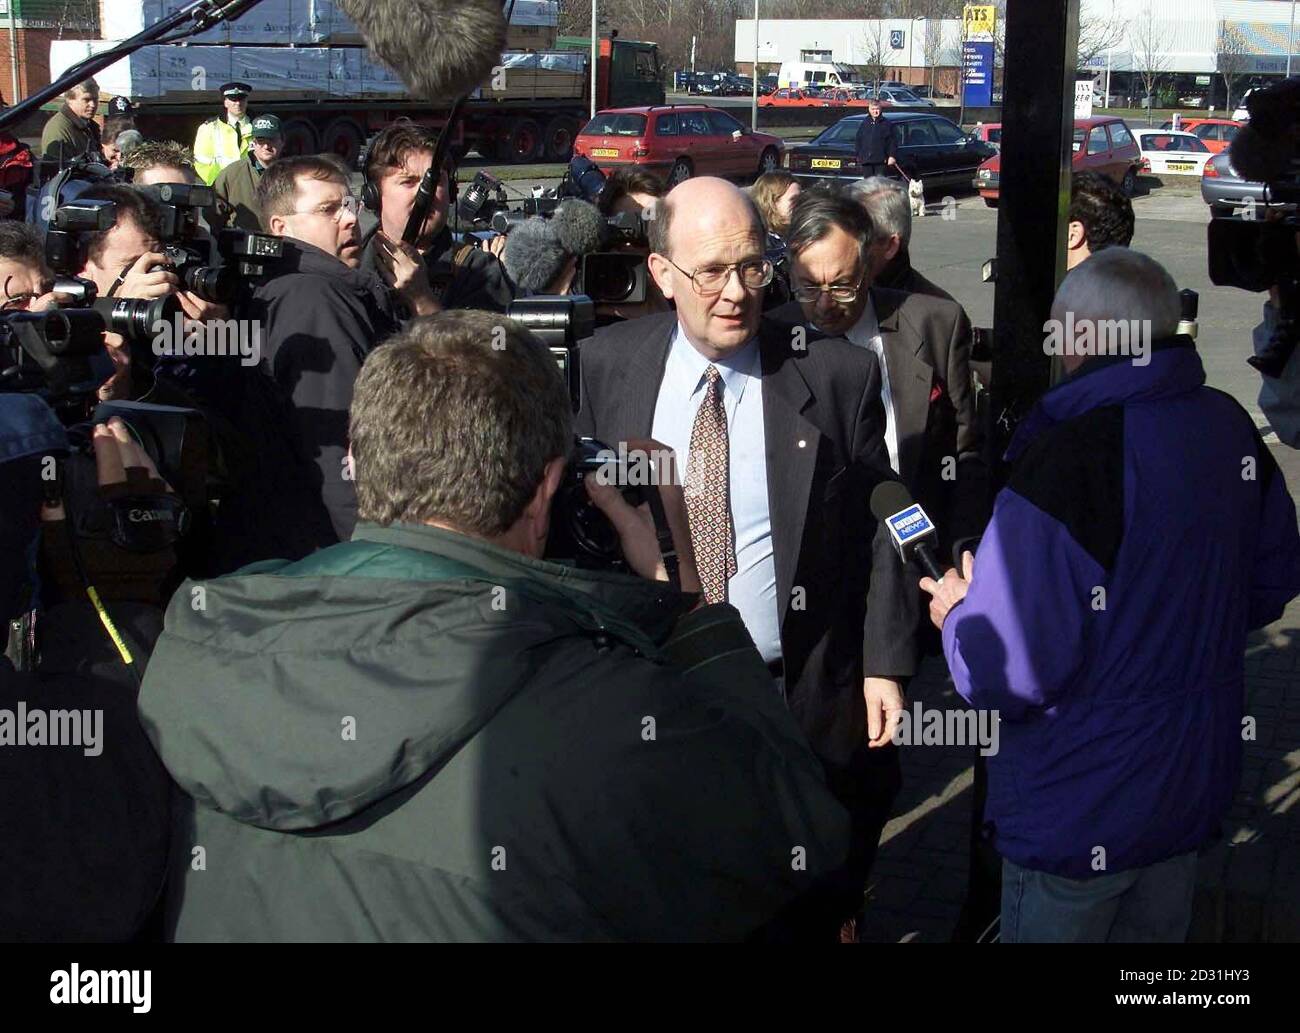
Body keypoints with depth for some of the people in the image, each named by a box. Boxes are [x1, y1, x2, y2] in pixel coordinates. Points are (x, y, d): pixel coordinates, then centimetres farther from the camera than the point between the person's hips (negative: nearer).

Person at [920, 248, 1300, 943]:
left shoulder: (1066, 459, -29)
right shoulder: (1231, 426, -4)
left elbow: (1008, 670, -30)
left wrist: (959, 612, -9)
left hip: (1081, 813, -7)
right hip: (1199, 782, 7)